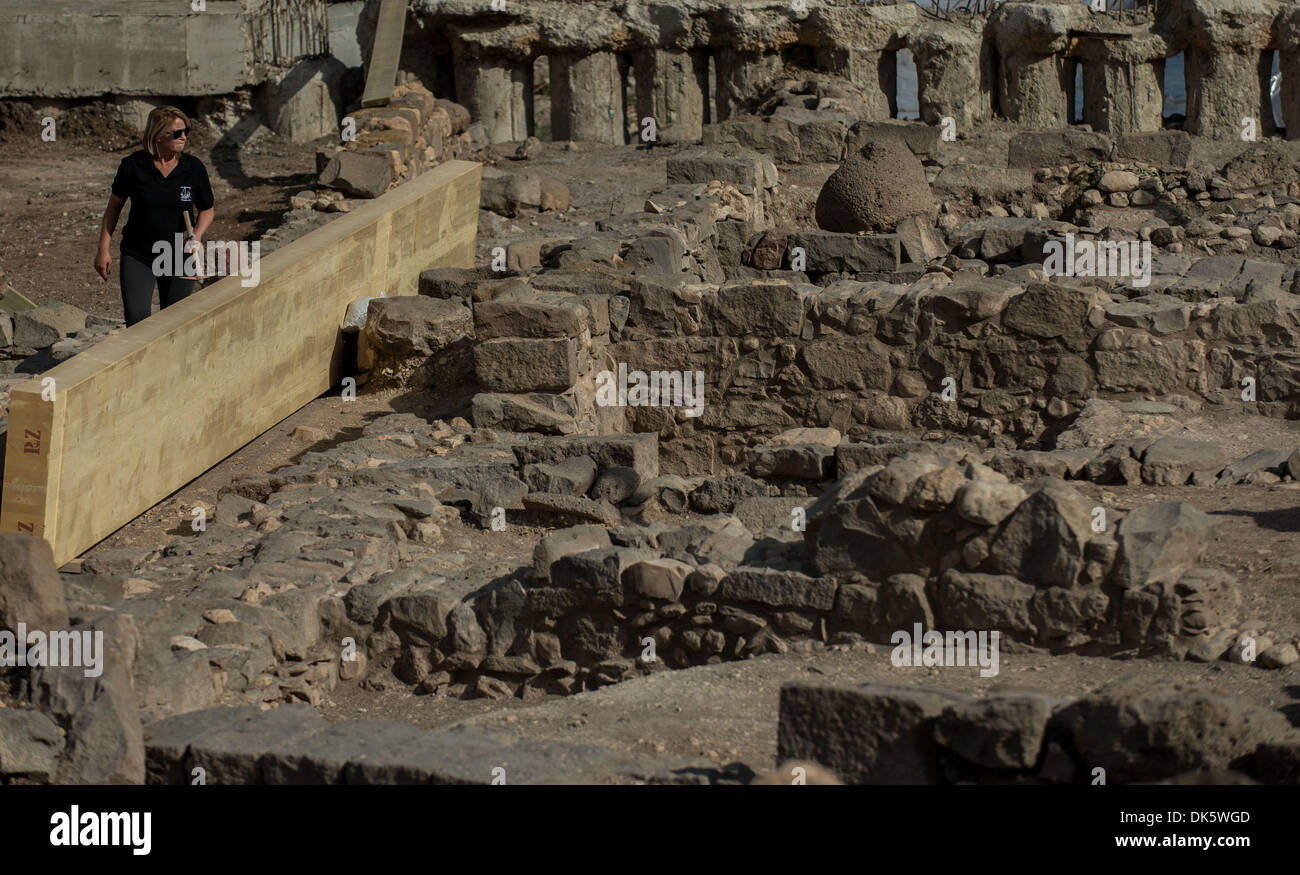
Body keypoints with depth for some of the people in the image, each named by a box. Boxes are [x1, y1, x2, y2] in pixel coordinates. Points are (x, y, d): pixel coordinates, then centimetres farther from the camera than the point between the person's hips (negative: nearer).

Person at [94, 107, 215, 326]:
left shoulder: (194, 168, -4)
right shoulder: (132, 165, -8)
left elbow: (207, 209, 9)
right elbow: (114, 206, 5)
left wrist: (197, 236, -11)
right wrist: (103, 249, 3)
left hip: (179, 258, 1)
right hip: (137, 257, -1)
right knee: (136, 319, -17)